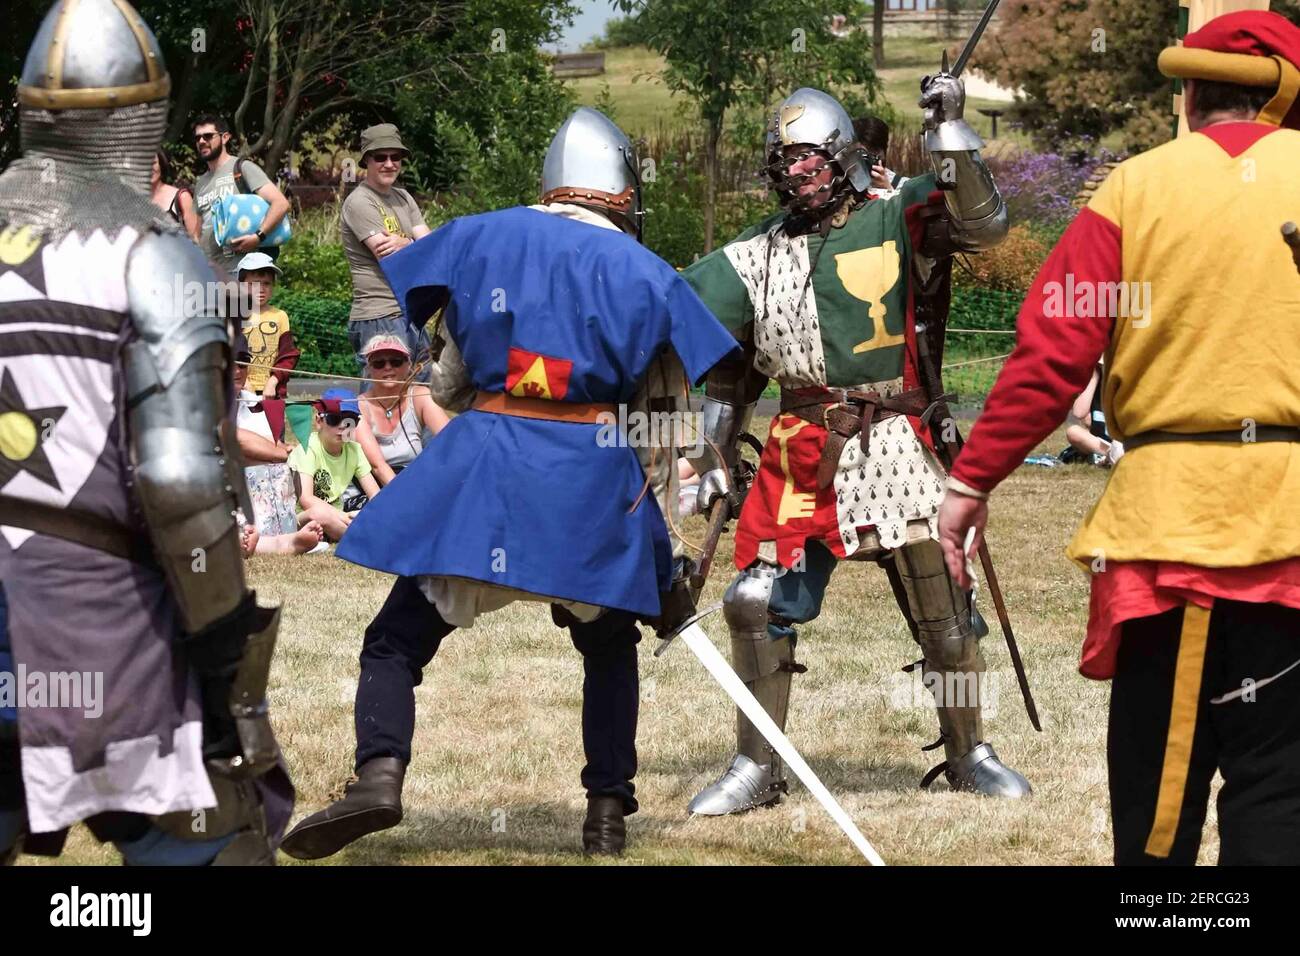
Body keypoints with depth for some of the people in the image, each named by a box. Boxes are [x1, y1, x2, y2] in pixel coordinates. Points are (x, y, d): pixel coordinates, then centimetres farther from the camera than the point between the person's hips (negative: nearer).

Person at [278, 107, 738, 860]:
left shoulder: (480, 240, 9)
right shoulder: (644, 275, 7)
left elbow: (449, 383, 14)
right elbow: (662, 424, 7)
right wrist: (665, 551, 14)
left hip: (482, 461, -1)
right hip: (594, 479, 1)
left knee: (399, 638, 5)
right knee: (608, 643, 24)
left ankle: (379, 774, -20)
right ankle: (609, 810, 18)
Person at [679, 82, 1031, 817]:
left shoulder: (894, 223, -1)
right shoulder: (757, 257, 11)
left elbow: (983, 225, -18)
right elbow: (732, 368, 19)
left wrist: (951, 134, -27)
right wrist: (715, 456, 14)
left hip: (891, 446, -3)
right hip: (800, 453, 3)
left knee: (943, 610, 2)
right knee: (759, 604, -4)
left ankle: (970, 755, 19)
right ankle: (756, 769, 7)